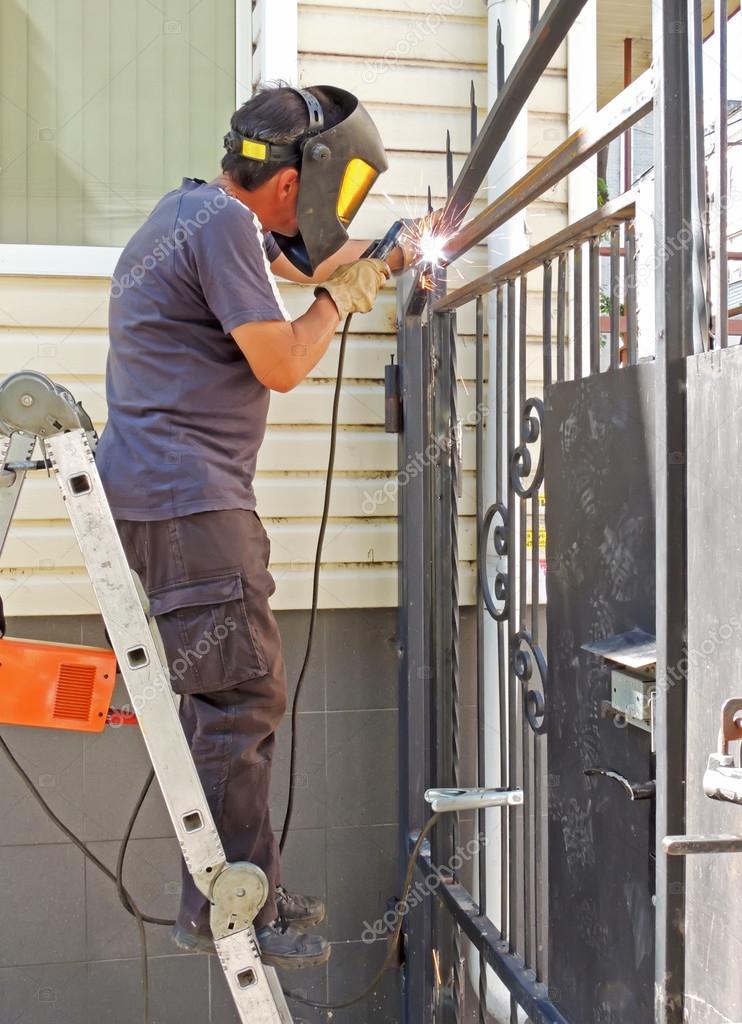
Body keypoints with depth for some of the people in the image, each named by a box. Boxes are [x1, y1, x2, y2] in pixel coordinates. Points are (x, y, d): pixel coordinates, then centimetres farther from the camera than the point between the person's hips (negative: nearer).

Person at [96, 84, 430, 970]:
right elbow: (281, 365, -14)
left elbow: (305, 257, 37)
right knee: (240, 695, -8)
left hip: (165, 491, 11)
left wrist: (386, 260, 27)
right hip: (186, 496, -11)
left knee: (233, 696, 12)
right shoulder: (222, 222, -12)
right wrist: (342, 297, 2)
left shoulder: (203, 209, 20)